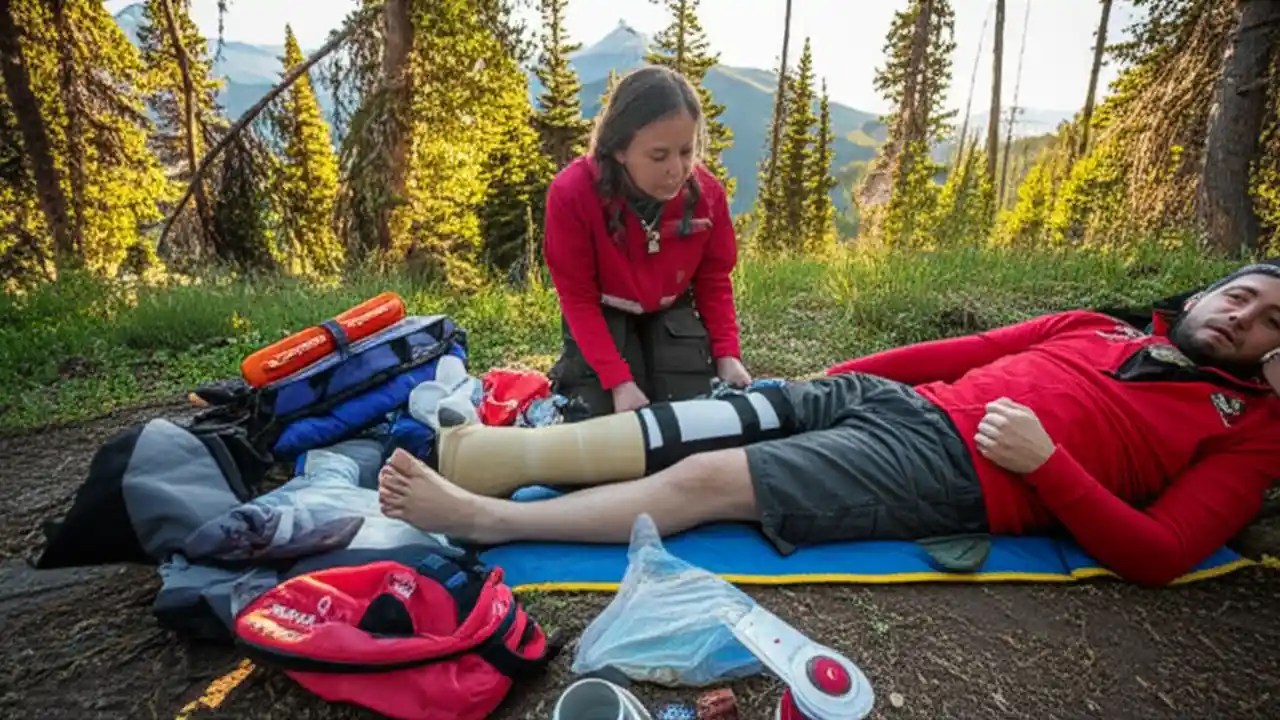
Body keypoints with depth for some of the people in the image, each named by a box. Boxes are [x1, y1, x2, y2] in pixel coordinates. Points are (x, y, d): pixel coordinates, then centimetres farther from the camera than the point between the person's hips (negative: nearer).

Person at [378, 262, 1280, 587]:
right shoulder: (1099, 328, 26)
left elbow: (1158, 556, 0)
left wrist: (1046, 461, -13)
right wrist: (834, 375, 13)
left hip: (955, 469, -5)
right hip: (896, 398, 5)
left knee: (708, 478, -19)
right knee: (662, 432, -12)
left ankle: (484, 519, -12)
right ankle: (481, 452, -10)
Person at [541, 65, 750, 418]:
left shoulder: (708, 192, -21)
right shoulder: (571, 193, -31)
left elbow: (714, 280, -6)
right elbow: (578, 298, -23)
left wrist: (727, 354, -19)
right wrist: (619, 381, -30)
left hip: (671, 313, 3)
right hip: (601, 317, -2)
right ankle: (566, 379, 21)